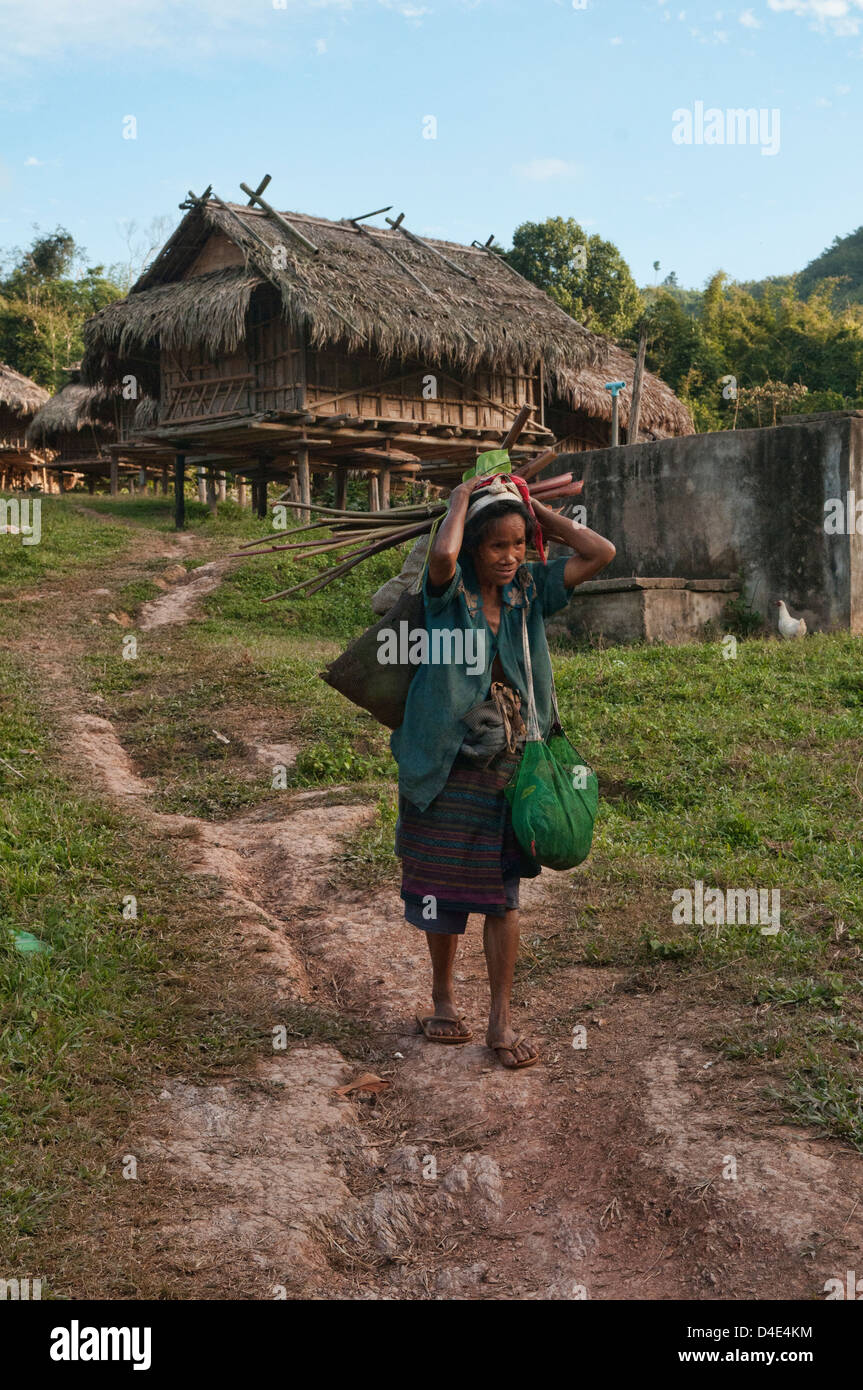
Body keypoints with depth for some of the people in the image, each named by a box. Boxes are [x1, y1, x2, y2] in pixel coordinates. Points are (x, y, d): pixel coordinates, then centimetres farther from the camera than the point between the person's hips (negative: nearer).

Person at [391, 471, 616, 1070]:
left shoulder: (530, 590, 1)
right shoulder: (451, 591, -10)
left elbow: (601, 553, -5)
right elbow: (442, 554, -34)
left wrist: (536, 511, -3)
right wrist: (461, 499, -16)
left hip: (507, 767, 3)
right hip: (447, 766, -2)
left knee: (502, 892, 8)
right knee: (444, 887, 12)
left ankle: (502, 1019, 19)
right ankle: (444, 998, 33)